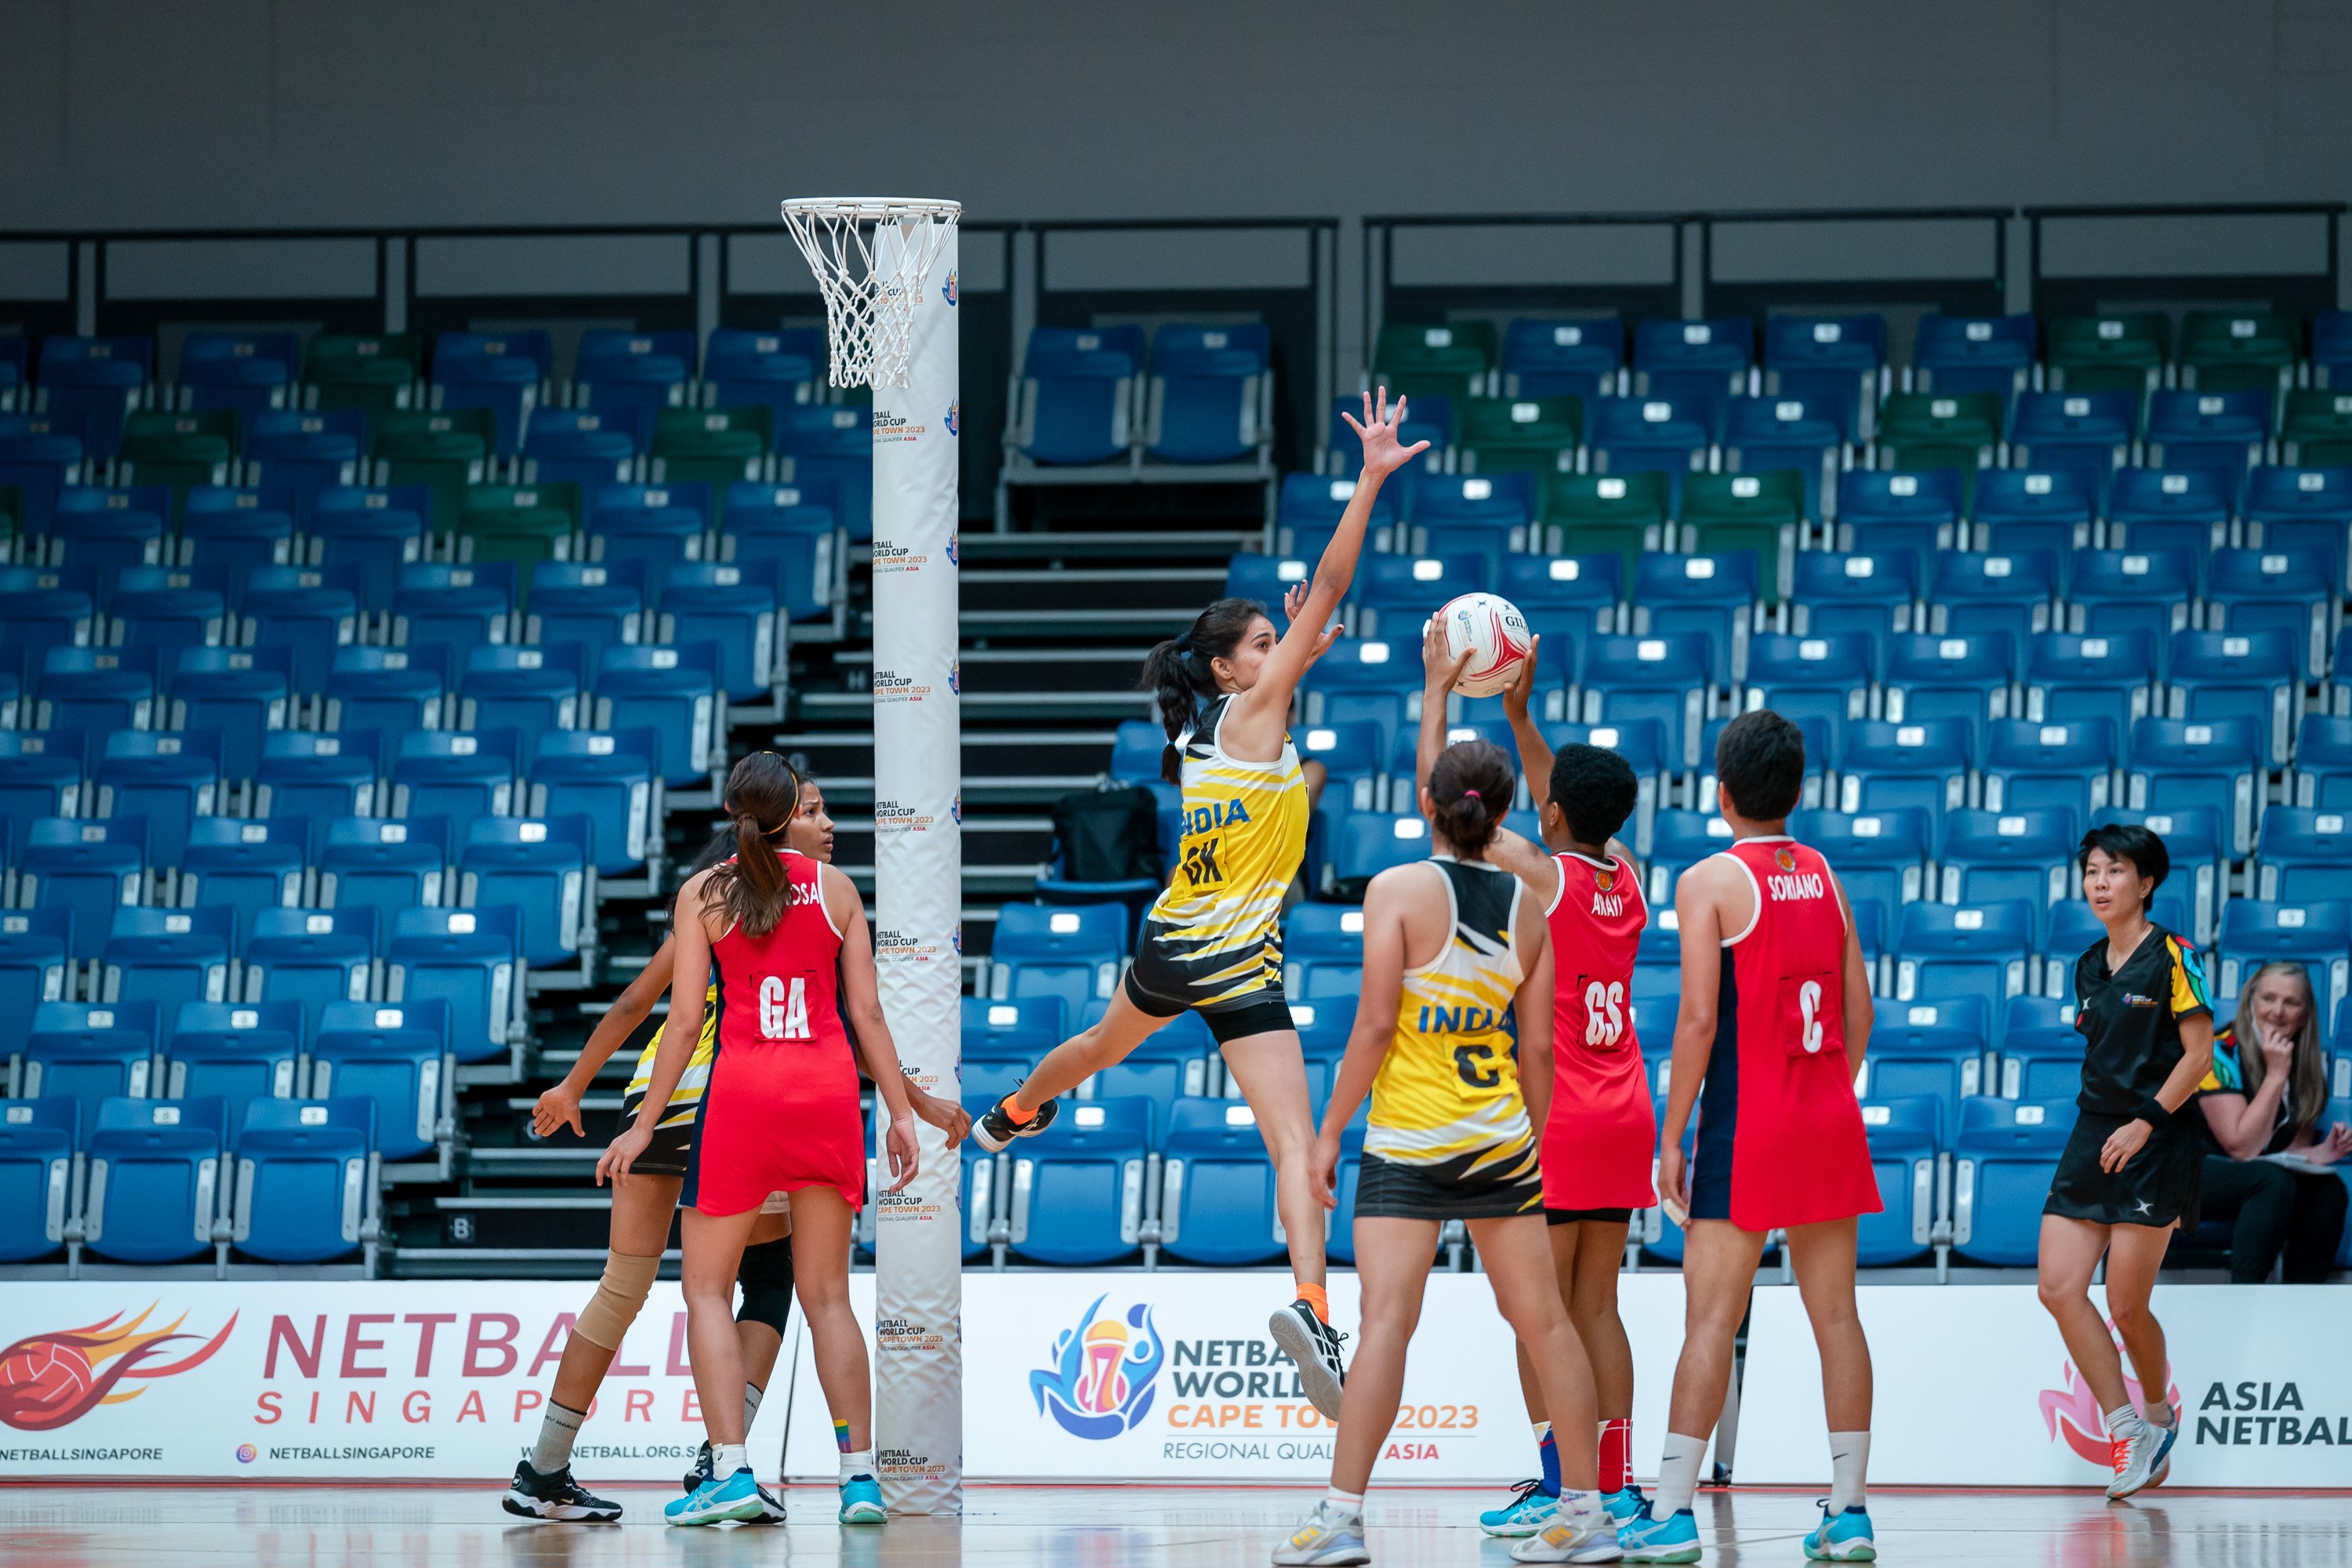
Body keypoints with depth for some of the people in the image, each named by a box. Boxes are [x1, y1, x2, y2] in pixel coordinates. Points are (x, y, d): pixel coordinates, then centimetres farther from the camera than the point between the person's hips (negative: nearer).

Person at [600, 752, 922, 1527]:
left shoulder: (703, 893, 2)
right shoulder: (835, 888, 8)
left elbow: (686, 1020, -1)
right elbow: (867, 1009, 5)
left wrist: (645, 1125, 4)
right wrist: (901, 1113, 10)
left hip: (743, 1088, -3)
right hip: (830, 1088, 3)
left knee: (706, 1287, 6)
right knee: (827, 1295, 10)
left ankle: (730, 1470, -8)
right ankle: (861, 1474, 2)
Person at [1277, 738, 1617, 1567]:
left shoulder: (1398, 889, -9)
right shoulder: (1527, 905, 5)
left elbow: (1374, 1025, -12)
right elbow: (1538, 1043, 7)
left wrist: (1330, 1130, -5)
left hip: (1406, 1139, -4)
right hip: (1502, 1140, 4)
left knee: (1386, 1320, -10)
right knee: (1542, 1318, 9)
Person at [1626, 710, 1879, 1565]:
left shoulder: (1709, 883, -8)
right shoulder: (1823, 876, 9)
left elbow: (1700, 1019, -13)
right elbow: (1860, 1010, 10)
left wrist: (1671, 1136, -8)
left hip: (1745, 1119, -5)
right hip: (1830, 1119, 5)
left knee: (1710, 1318, -5)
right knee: (1835, 1313, 7)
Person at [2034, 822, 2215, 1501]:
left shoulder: (2171, 957, -7)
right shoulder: (2090, 966, 13)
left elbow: (2199, 1052, -10)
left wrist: (2146, 1122, -17)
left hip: (2154, 1145, -7)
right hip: (2094, 1139, 7)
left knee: (2126, 1306, -4)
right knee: (2058, 1287, -7)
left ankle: (2159, 1414, 23)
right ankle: (2125, 1427, 0)